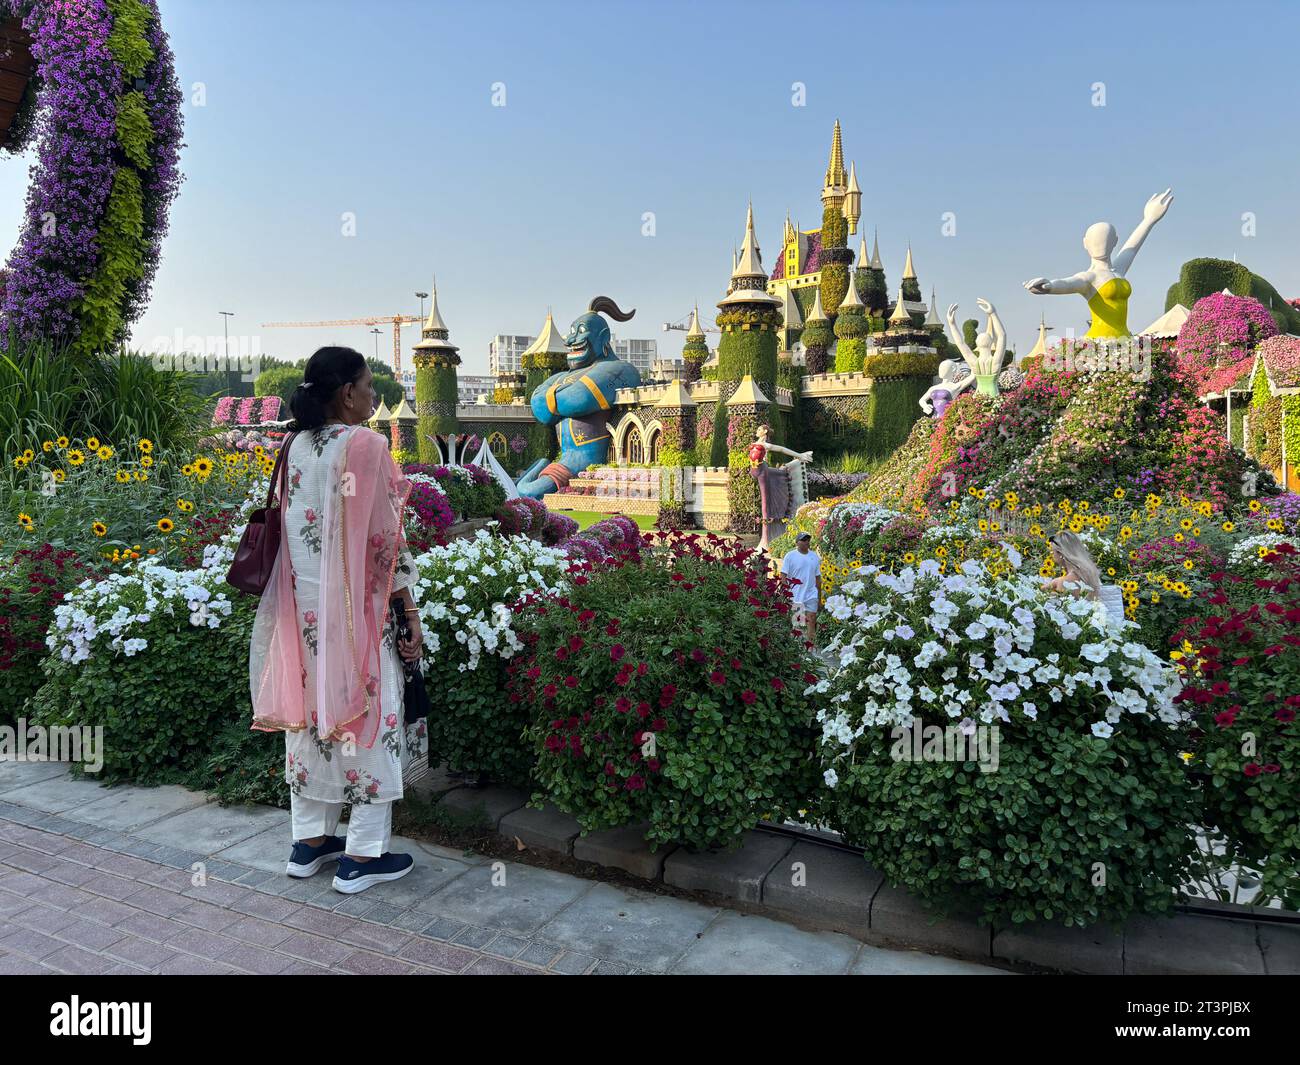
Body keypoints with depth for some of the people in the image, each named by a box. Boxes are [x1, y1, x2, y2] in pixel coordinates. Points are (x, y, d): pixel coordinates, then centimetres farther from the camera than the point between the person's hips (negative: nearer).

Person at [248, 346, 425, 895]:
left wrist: (303, 597, 20)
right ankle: (362, 856, 12)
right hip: (355, 607, -7)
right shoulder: (365, 444, -14)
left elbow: (288, 530, 11)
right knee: (367, 715, 4)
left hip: (302, 607, 7)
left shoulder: (295, 445, 6)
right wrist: (411, 612, -8)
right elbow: (384, 538, -14)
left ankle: (309, 841, 27)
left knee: (309, 711, 15)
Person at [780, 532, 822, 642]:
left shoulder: (815, 556, 10)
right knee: (793, 624, 4)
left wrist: (819, 598, 15)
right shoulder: (790, 556, -3)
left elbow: (817, 578, 14)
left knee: (812, 621, 0)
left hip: (811, 596, 3)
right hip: (794, 596, -3)